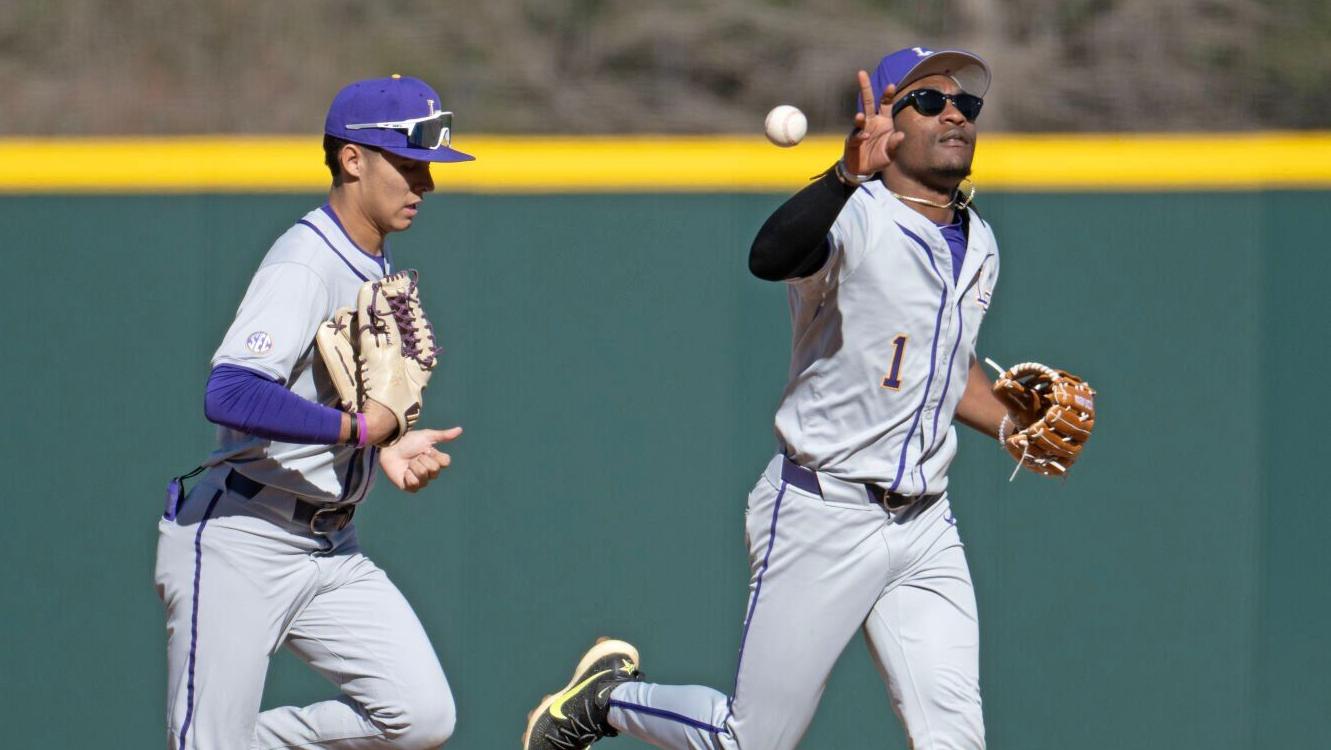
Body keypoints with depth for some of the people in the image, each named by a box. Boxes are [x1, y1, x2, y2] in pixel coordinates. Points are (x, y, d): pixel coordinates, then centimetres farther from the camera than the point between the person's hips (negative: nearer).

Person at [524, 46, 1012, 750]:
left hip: (926, 529, 6)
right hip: (822, 516, -6)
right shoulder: (851, 219, -13)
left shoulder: (978, 243, 12)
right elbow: (770, 257, -36)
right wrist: (850, 173, -49)